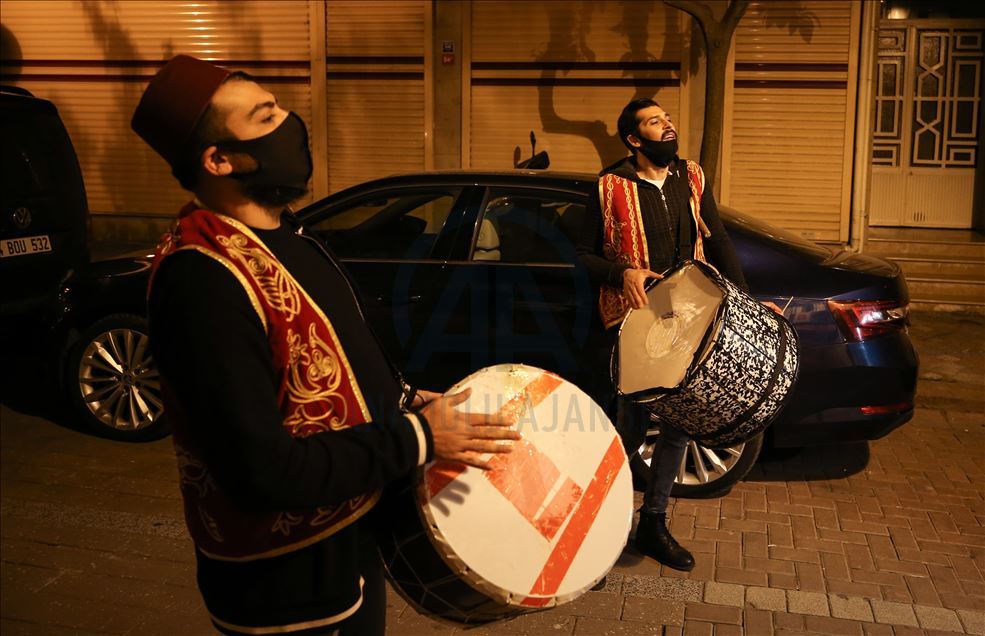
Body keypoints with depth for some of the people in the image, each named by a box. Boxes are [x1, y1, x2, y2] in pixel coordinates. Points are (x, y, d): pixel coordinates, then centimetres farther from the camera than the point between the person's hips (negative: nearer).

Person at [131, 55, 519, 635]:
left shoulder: (285, 236, 4)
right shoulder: (204, 277, -28)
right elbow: (263, 472, -30)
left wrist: (409, 403, 0)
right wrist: (414, 439, -24)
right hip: (288, 583, -8)